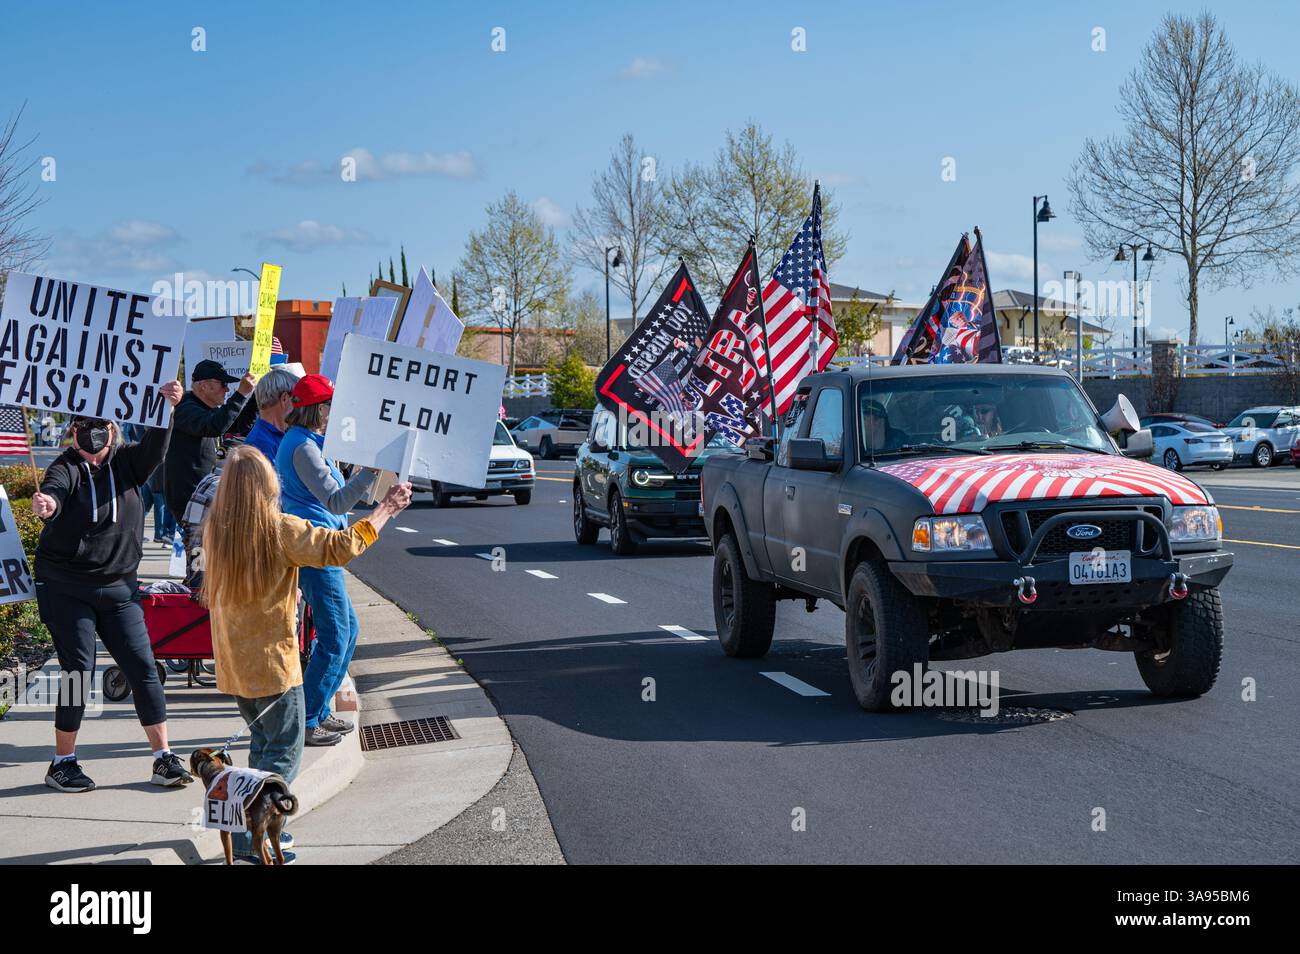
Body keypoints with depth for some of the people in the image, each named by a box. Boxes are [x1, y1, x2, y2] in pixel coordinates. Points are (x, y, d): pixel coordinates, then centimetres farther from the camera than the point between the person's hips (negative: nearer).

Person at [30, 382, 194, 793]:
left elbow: (155, 449, -15)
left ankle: (163, 758, 7)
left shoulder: (127, 463, 3)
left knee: (142, 667, 0)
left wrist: (166, 409, -34)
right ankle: (62, 762, 9)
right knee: (78, 671, -5)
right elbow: (55, 492, -28)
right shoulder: (67, 466, -7)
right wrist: (46, 505, -53)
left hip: (118, 588, 4)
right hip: (66, 586, -3)